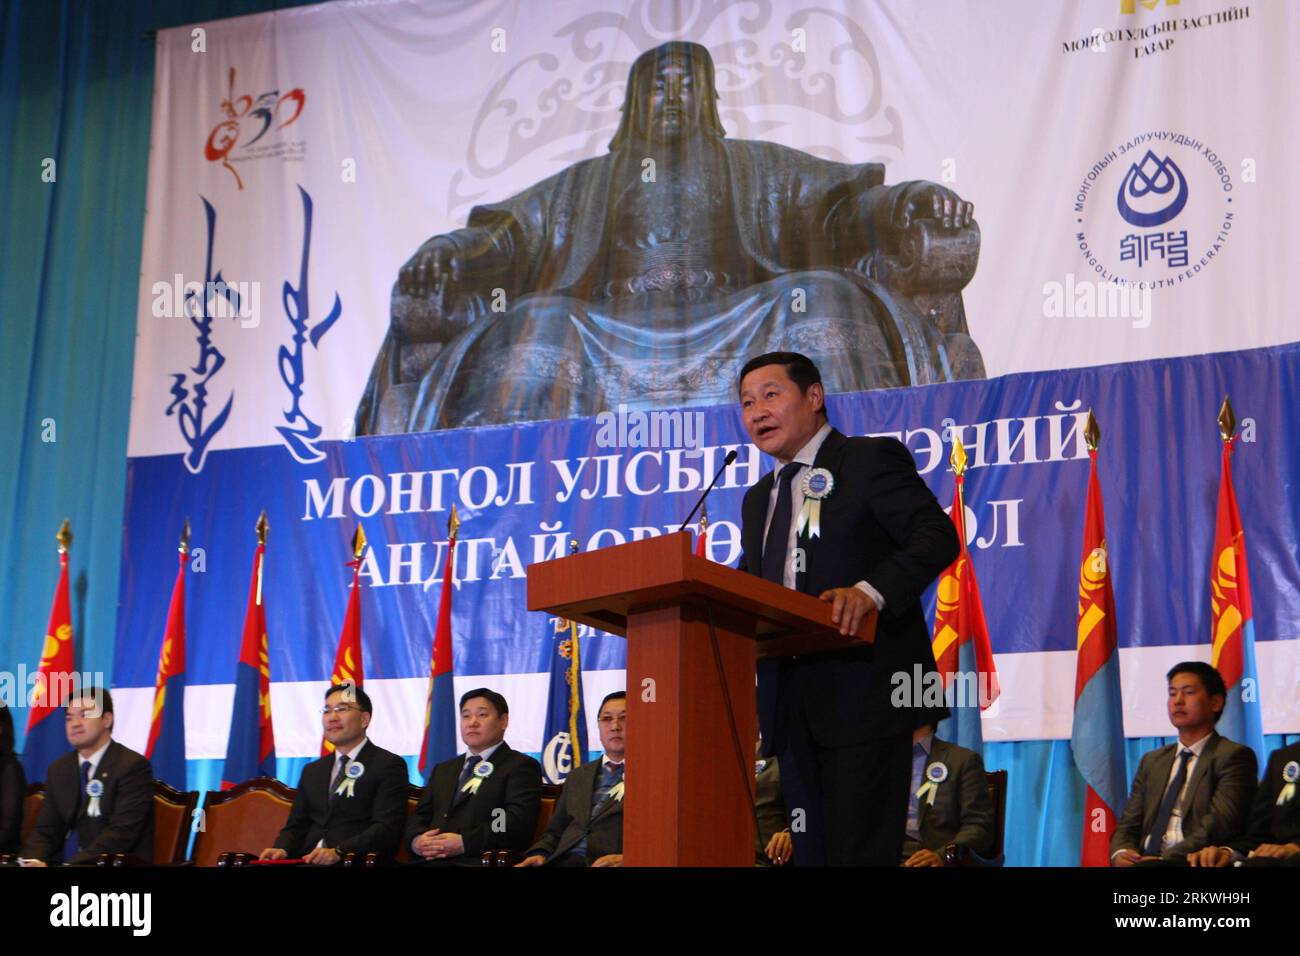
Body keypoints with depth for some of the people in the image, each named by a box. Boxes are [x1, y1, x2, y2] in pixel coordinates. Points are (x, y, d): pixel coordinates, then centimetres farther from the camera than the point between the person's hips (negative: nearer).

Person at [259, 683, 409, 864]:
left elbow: (387, 828, -9)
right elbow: (296, 825, 19)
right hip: (308, 863, 6)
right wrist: (282, 849, -4)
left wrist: (339, 852, -22)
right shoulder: (312, 771, 24)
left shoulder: (389, 766, 2)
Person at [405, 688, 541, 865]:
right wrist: (416, 840, -3)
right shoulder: (443, 770, 29)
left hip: (480, 861, -5)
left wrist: (464, 843, -17)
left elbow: (519, 822, -8)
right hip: (430, 860, 5)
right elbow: (420, 816, 21)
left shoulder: (522, 767, 7)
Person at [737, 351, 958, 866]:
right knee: (811, 849, 9)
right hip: (794, 704, 7)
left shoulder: (872, 459, 0)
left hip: (865, 690, -7)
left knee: (861, 849, -9)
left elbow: (936, 537, -12)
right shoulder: (759, 499, 23)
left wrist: (870, 591, -28)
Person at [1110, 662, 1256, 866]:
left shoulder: (1233, 757, 0)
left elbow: (1219, 826, -12)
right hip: (1143, 861, 6)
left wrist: (1165, 859, -21)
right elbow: (1128, 825, 16)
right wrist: (1120, 853, -7)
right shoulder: (1152, 761, 21)